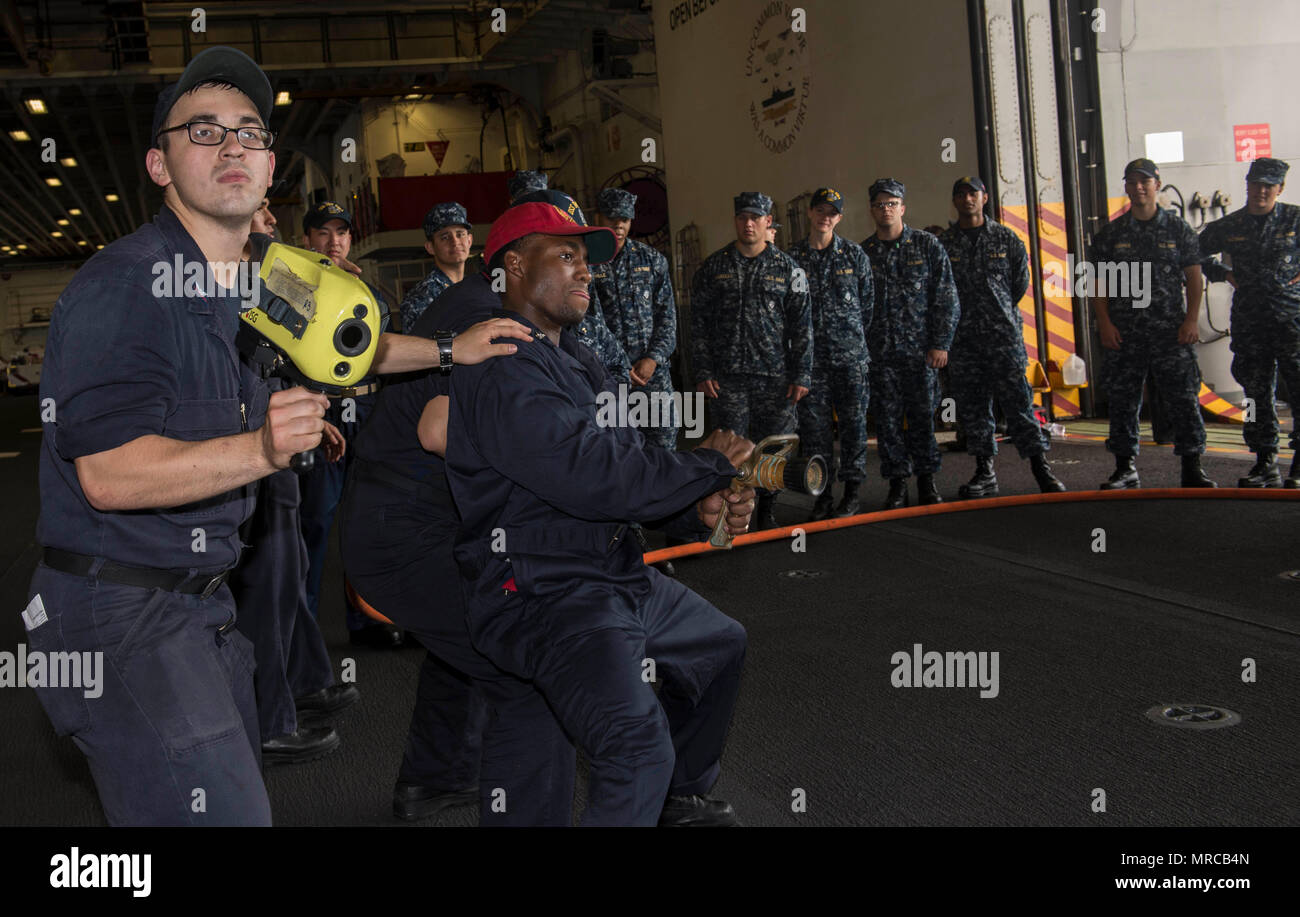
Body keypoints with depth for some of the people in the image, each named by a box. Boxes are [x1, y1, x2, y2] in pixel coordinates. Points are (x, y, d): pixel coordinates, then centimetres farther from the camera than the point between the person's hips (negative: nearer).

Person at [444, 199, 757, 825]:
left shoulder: (576, 362, 17)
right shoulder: (503, 369, -19)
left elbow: (626, 462, 18)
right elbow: (592, 477, -27)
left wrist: (700, 506, -1)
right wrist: (707, 464, -14)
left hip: (617, 574, 11)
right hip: (540, 592, -11)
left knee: (720, 643, 27)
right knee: (640, 743, -29)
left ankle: (680, 798, 43)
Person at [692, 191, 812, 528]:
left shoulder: (786, 267, 6)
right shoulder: (713, 267, 7)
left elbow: (802, 325, 6)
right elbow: (698, 323, 6)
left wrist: (801, 374, -1)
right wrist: (703, 372, -1)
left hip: (775, 376, 0)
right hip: (728, 377, 0)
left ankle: (767, 510, 20)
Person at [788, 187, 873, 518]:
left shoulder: (854, 254, 5)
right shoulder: (792, 257, 4)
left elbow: (868, 301, 11)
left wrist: (855, 337, 10)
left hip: (851, 354, 0)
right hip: (810, 355, 0)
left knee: (853, 422, 2)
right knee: (814, 425, 2)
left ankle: (852, 491, 12)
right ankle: (823, 493, 11)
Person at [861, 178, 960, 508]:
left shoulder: (928, 245, 4)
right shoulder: (861, 253, 8)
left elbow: (946, 298, 2)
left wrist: (940, 343, -5)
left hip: (921, 350, -1)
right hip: (879, 353, 1)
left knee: (922, 416, 3)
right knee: (887, 419, 2)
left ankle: (927, 480, 15)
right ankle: (897, 483, 10)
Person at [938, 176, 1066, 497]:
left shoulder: (1006, 239, 6)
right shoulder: (943, 243, 7)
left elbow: (1020, 282, 12)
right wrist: (962, 315, 11)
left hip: (1004, 335, -2)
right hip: (962, 338, 2)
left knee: (1018, 401, -6)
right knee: (971, 408, 4)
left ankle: (1041, 468, -3)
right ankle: (985, 473, 11)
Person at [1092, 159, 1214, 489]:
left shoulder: (1178, 229, 6)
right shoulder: (1111, 233, 8)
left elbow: (1194, 278, 5)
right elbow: (1100, 282, 7)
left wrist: (1191, 320, -5)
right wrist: (1104, 323, -4)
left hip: (1171, 329, -1)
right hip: (1124, 331, 1)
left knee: (1183, 397, -2)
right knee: (1123, 398, 4)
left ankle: (1192, 467, 5)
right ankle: (1126, 468, 13)